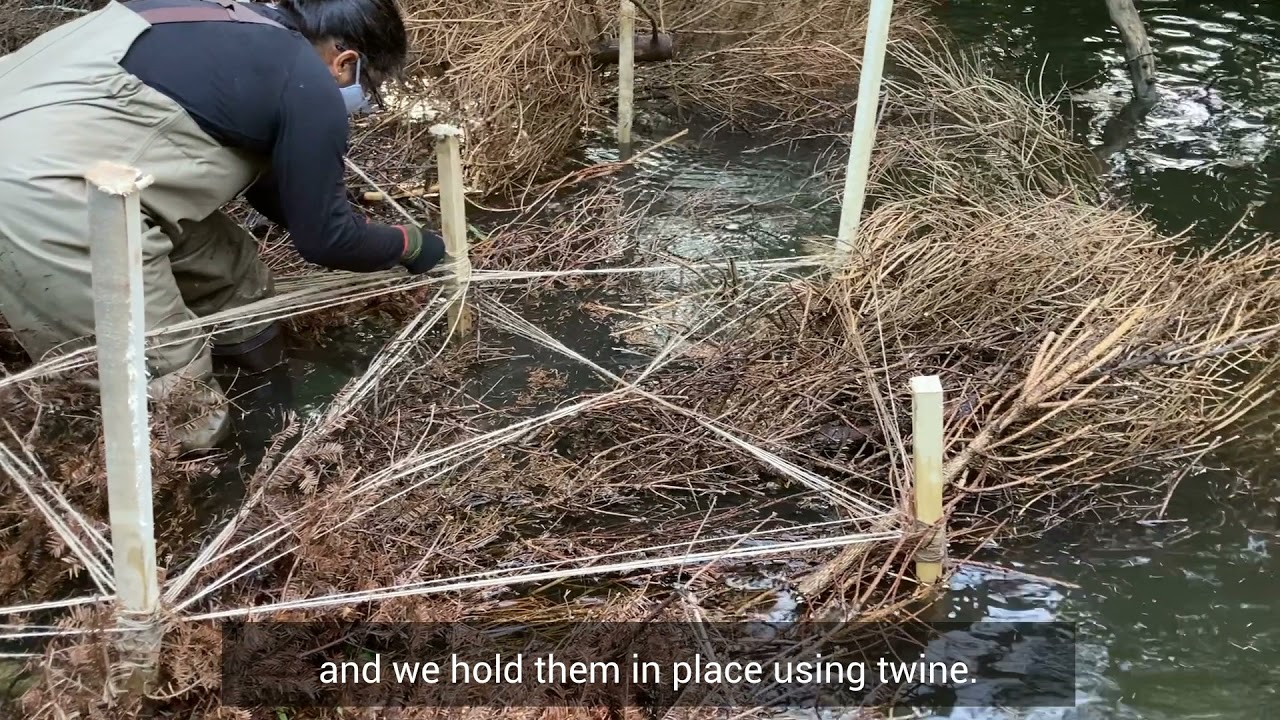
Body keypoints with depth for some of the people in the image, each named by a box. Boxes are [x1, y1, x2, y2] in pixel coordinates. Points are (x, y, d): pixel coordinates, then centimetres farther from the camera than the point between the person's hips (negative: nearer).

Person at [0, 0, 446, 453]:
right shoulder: (310, 91, -7)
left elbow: (265, 177, 32)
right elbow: (323, 236, 4)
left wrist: (360, 236, 39)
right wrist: (408, 244, 21)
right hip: (45, 187, -10)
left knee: (223, 264, 21)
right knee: (163, 375, 2)